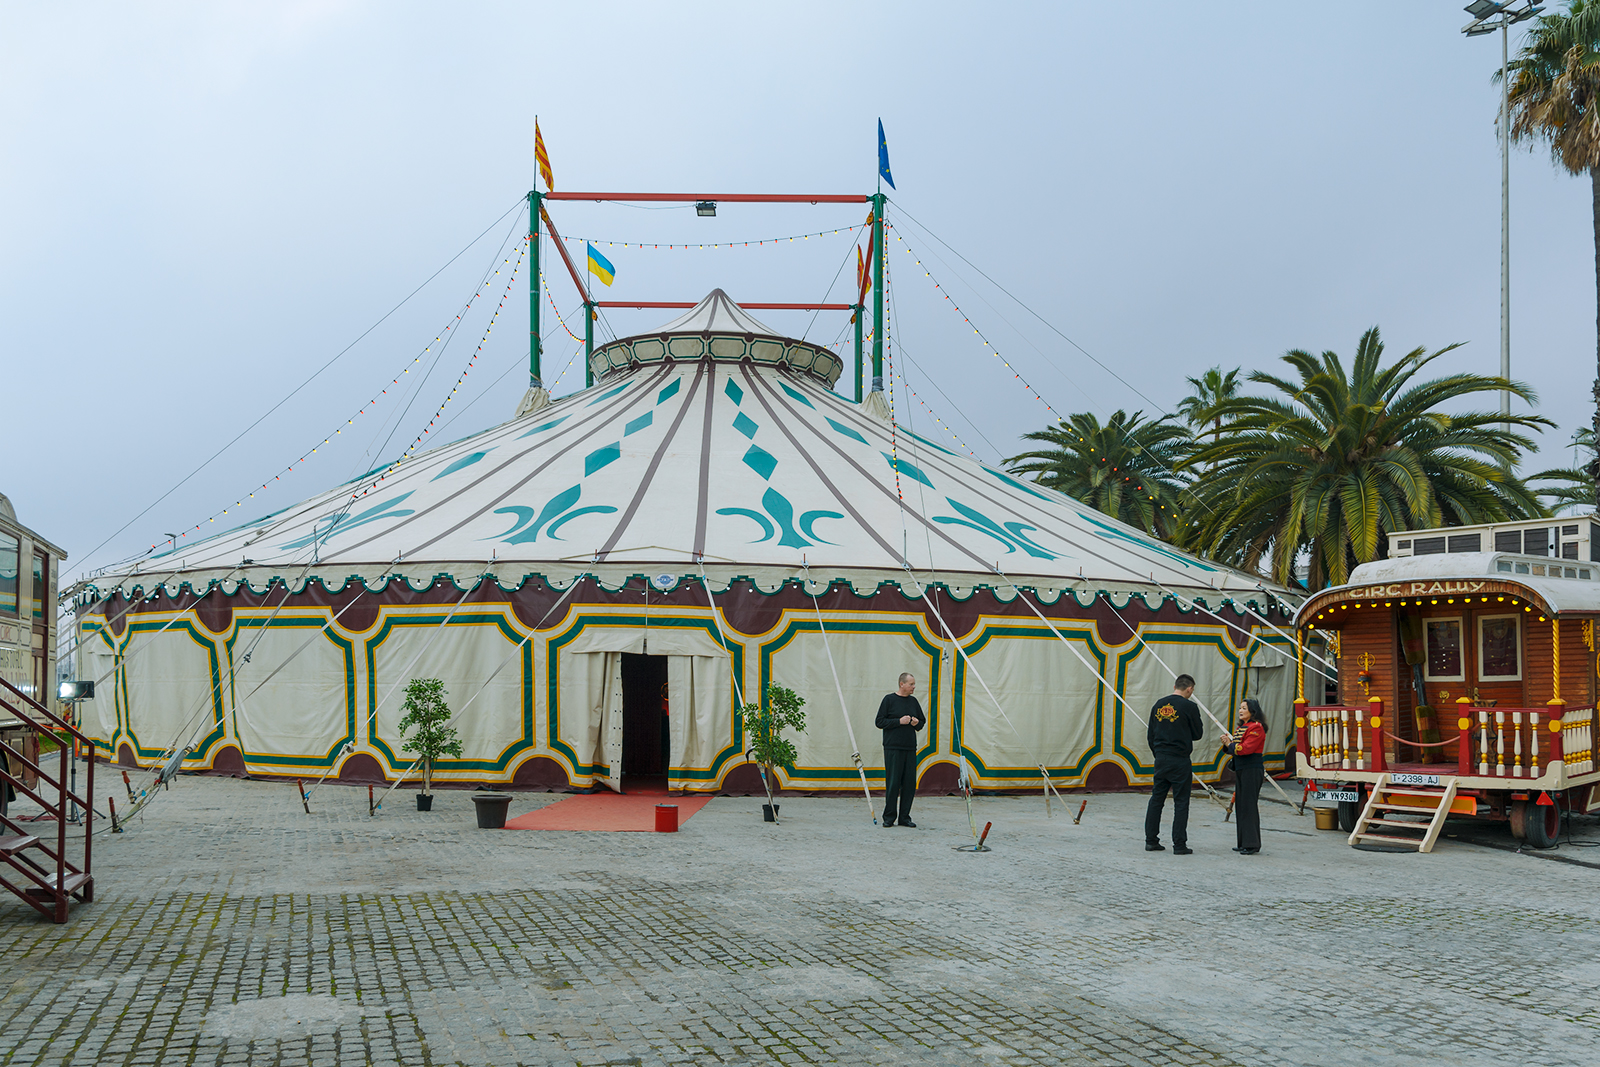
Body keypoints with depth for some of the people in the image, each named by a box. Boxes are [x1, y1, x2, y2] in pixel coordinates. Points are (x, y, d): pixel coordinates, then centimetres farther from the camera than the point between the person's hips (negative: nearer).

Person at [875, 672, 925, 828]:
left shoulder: (913, 701, 13)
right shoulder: (889, 699, -1)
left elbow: (922, 721, 23)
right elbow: (879, 722, -5)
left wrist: (917, 723, 0)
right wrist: (899, 721, -13)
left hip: (910, 749, 5)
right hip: (893, 748, -5)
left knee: (909, 784, 3)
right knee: (893, 783, -5)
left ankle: (904, 817, 11)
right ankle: (889, 817, 4)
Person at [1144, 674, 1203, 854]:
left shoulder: (1159, 704, 7)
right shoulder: (1189, 707, -9)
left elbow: (1150, 734, 11)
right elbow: (1197, 734, -2)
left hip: (1161, 758, 5)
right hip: (1180, 761, -5)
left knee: (1156, 800, 10)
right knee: (1181, 803, 0)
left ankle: (1151, 841, 13)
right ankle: (1179, 845, 1)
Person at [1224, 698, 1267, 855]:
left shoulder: (1256, 728, -12)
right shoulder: (1240, 727, 18)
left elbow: (1246, 748, -22)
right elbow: (1236, 748, 18)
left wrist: (1230, 745, -8)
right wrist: (1227, 744, -2)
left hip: (1252, 771, -10)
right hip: (1240, 770, 10)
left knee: (1249, 806, -9)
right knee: (1240, 805, 11)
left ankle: (1252, 844, -5)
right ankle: (1243, 843, 18)